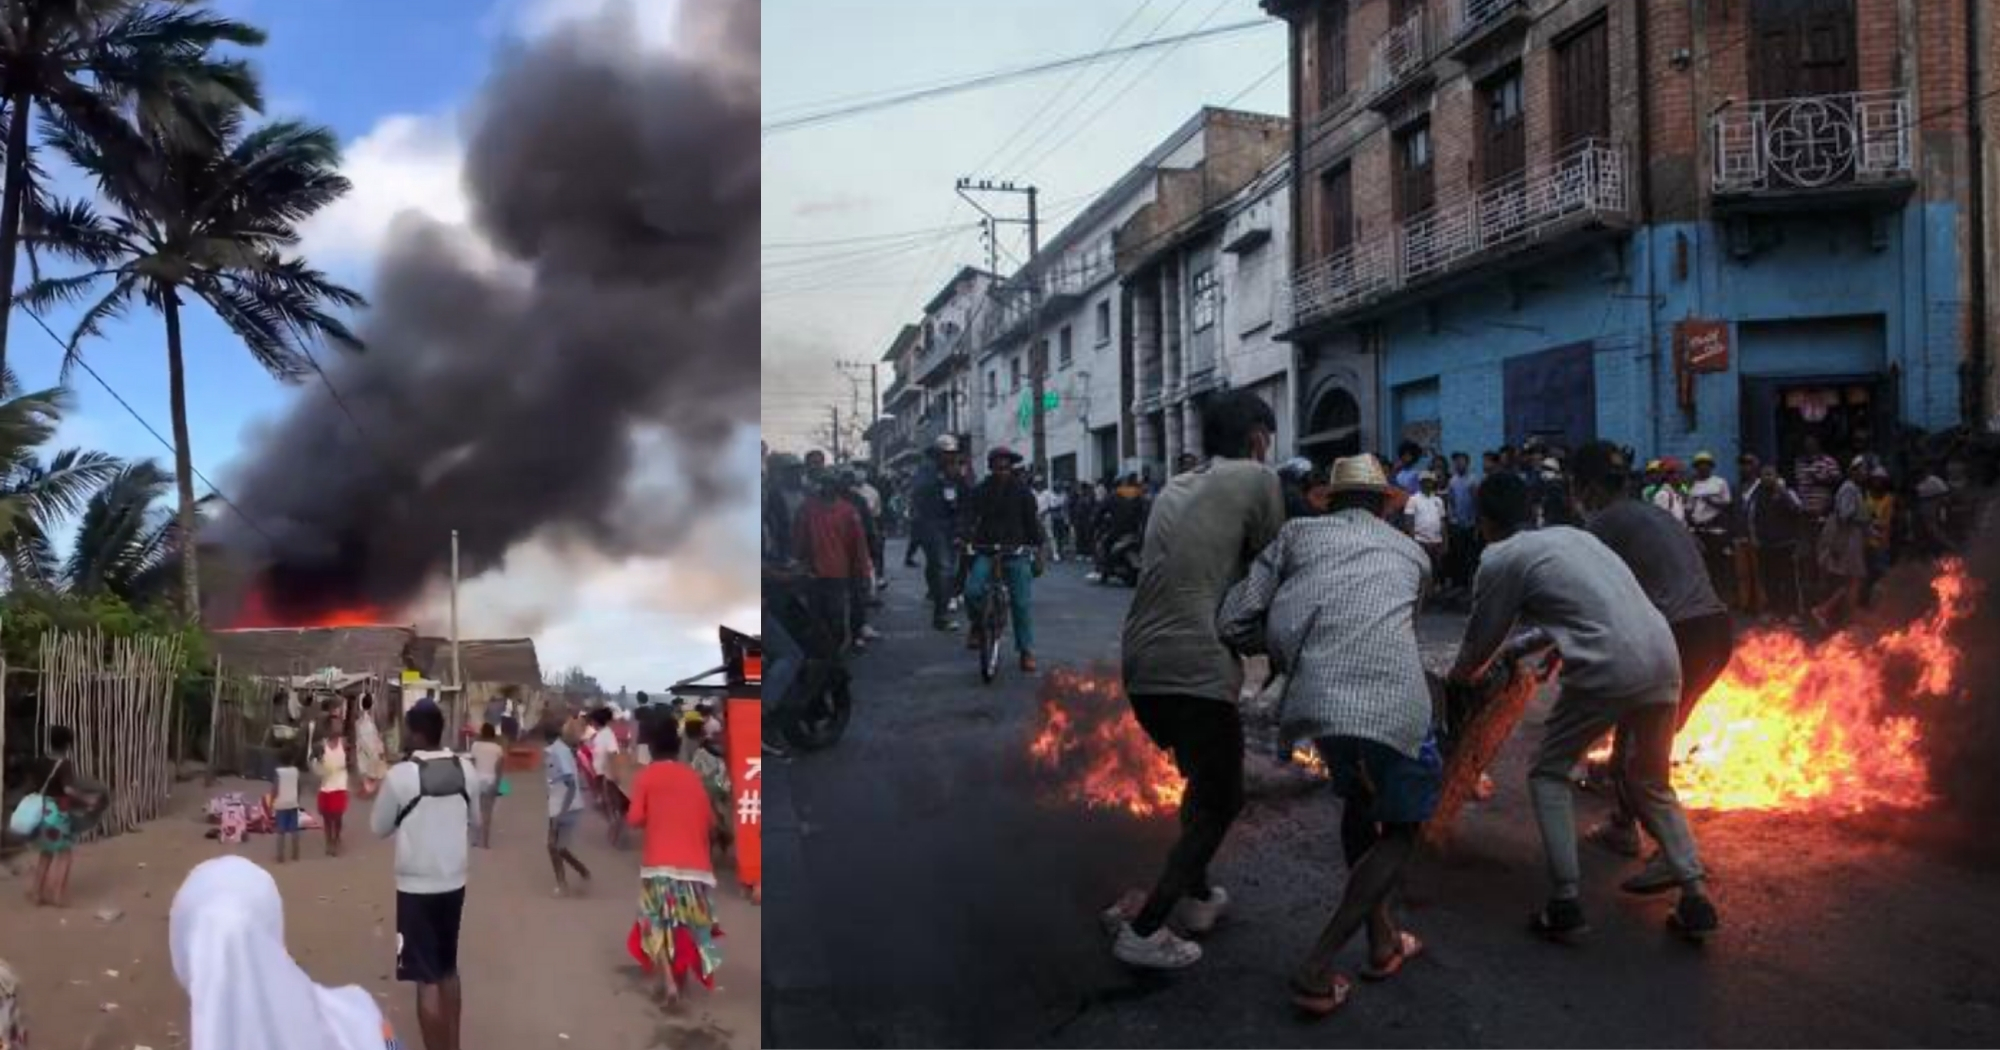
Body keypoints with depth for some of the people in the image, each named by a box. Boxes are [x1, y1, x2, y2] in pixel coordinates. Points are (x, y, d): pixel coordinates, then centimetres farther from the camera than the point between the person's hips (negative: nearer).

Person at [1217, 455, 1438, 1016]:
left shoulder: (1299, 532, 21)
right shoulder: (1413, 554, 25)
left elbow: (1233, 624, 13)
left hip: (1315, 700, 2)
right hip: (1394, 705, -2)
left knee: (1358, 798, 32)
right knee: (1400, 831, 20)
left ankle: (1382, 939, 38)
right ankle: (1316, 969, 11)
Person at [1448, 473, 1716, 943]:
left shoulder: (1500, 559, 2)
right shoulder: (1570, 533, 23)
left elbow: (1481, 638, 11)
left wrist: (1459, 676, 31)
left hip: (1608, 669, -7)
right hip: (1664, 659, 7)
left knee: (1548, 773, 13)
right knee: (1649, 782, 25)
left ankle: (1566, 905, 9)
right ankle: (1696, 897, 16)